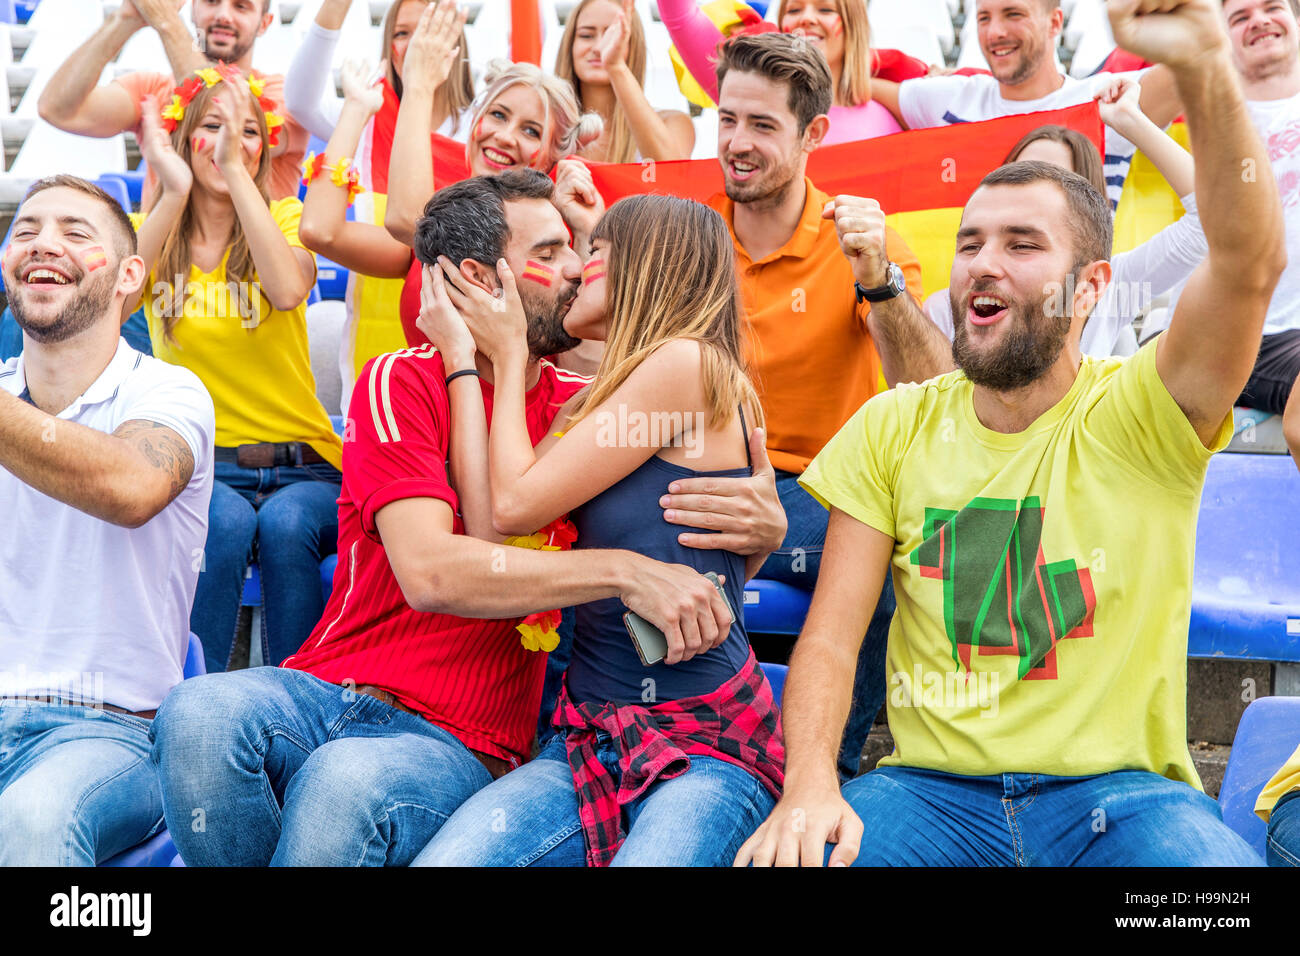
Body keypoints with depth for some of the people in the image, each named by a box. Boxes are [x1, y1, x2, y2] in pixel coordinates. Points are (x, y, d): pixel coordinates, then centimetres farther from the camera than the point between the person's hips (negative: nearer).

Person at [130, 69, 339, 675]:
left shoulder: (283, 217, 4)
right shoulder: (153, 232, 7)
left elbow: (289, 290, -21)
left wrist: (236, 170, -23)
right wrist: (174, 193, -24)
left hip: (300, 467, 0)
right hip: (199, 468, 0)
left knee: (284, 524, -33)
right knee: (226, 522, -32)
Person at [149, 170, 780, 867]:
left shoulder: (580, 404, 9)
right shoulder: (401, 382, -1)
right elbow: (429, 572, -16)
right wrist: (623, 571, -21)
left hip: (458, 742, 0)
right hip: (324, 686, 0)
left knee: (344, 786, -35)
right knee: (200, 715, -33)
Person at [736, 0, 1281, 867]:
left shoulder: (1138, 416, -2)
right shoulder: (894, 427, 6)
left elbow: (1250, 264, -21)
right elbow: (831, 634, 1)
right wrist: (810, 787, -17)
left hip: (1120, 790, -1)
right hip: (933, 787, 2)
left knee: (1206, 853, -33)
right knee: (787, 852, -25)